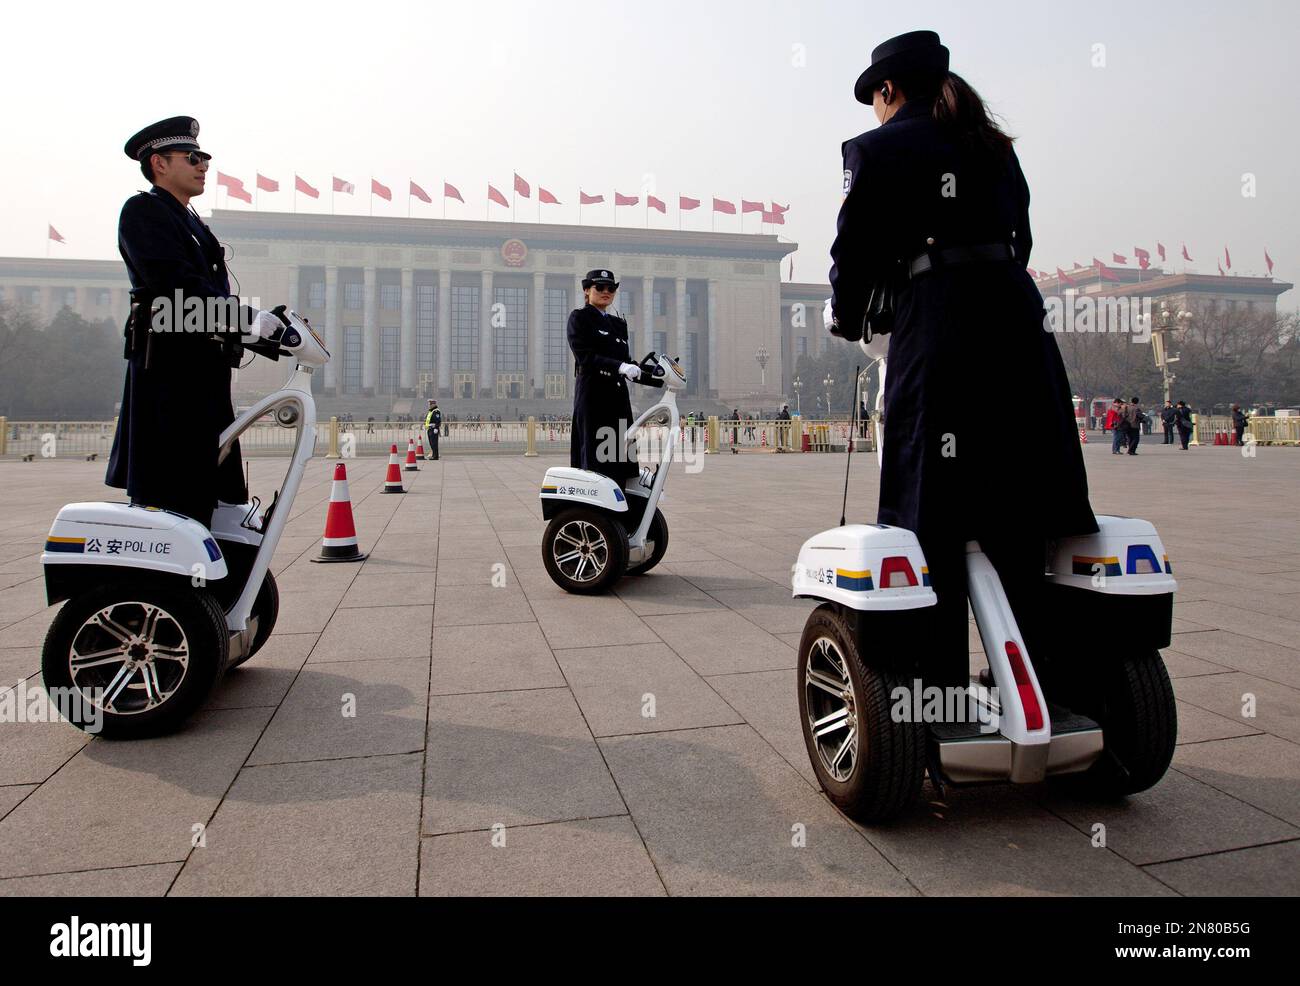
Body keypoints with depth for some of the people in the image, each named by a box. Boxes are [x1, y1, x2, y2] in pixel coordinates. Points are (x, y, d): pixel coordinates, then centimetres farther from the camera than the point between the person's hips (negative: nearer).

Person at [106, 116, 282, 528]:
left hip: (205, 370, 9)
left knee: (204, 492, 8)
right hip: (169, 366, -9)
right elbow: (177, 286, -16)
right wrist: (250, 319, -22)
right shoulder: (142, 210, 0)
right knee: (172, 494, -11)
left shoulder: (192, 222, 28)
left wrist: (276, 342, 13)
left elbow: (216, 308, 24)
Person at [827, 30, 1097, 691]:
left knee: (930, 508, -3)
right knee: (1019, 503, 10)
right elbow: (1020, 236, 21)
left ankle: (941, 672, -2)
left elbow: (856, 246, 2)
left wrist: (846, 319, 17)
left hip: (937, 322, -6)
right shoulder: (995, 147, 23)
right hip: (1019, 313, 6)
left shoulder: (879, 147, 6)